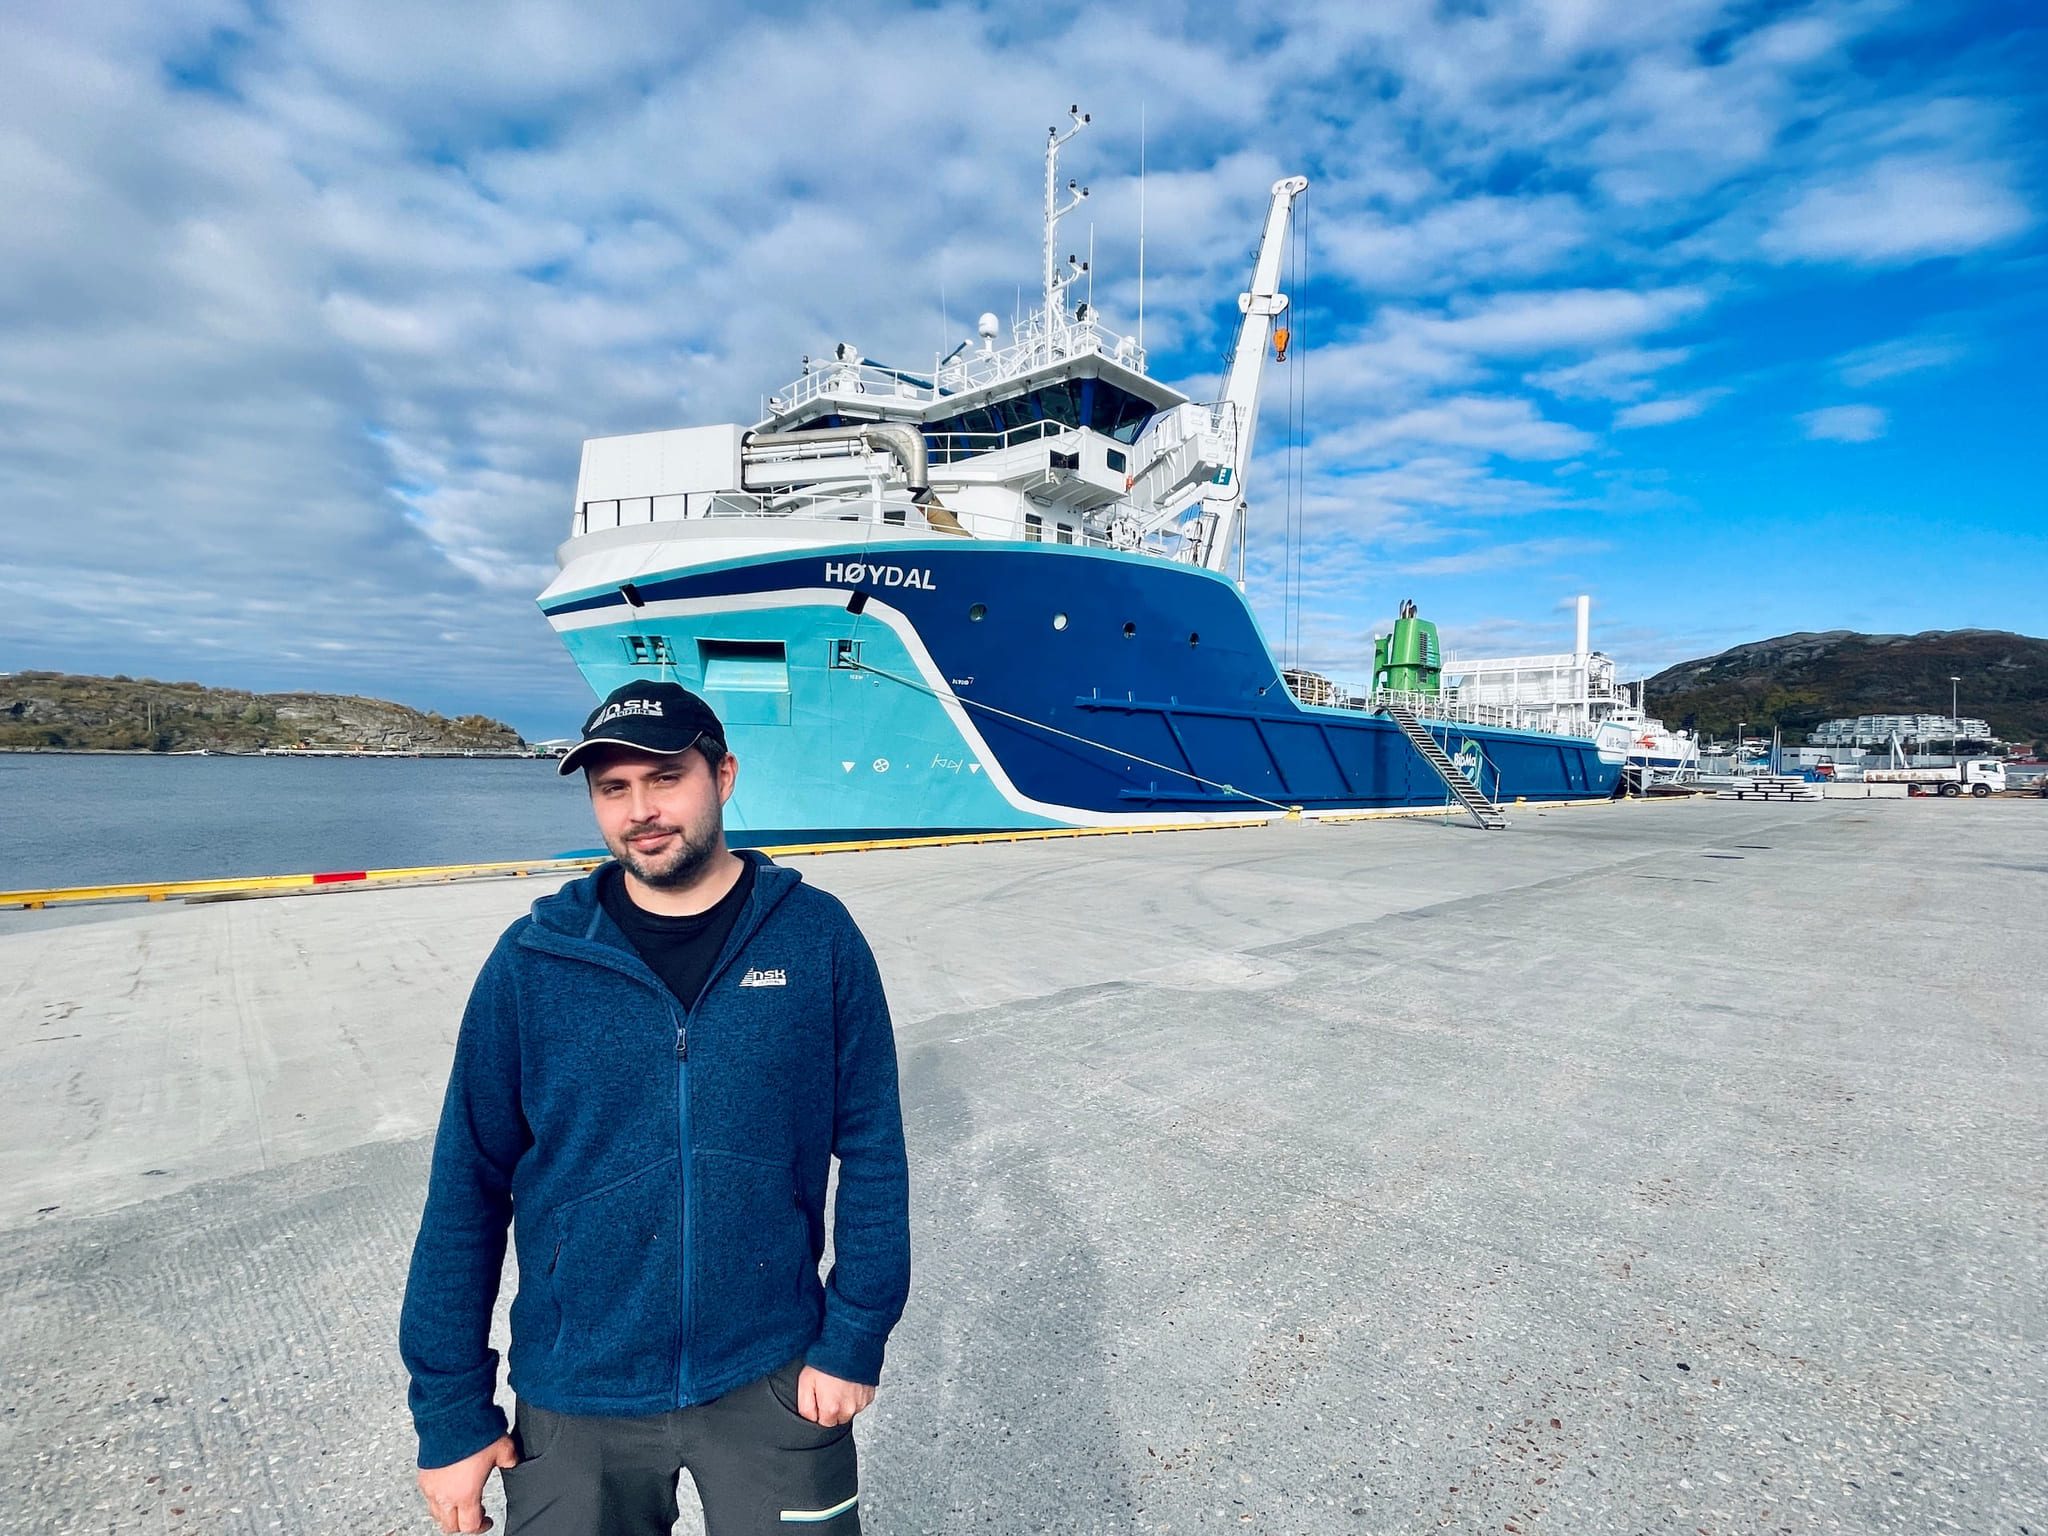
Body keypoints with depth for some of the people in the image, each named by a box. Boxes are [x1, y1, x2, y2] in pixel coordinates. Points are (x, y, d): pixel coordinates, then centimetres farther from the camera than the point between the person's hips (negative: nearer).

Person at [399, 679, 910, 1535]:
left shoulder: (815, 937, -10)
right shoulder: (532, 960, -8)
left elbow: (871, 1150, -5)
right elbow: (469, 1186, -3)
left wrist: (855, 1338, -6)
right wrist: (450, 1410, -1)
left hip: (772, 1381, -1)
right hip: (574, 1398, 1)